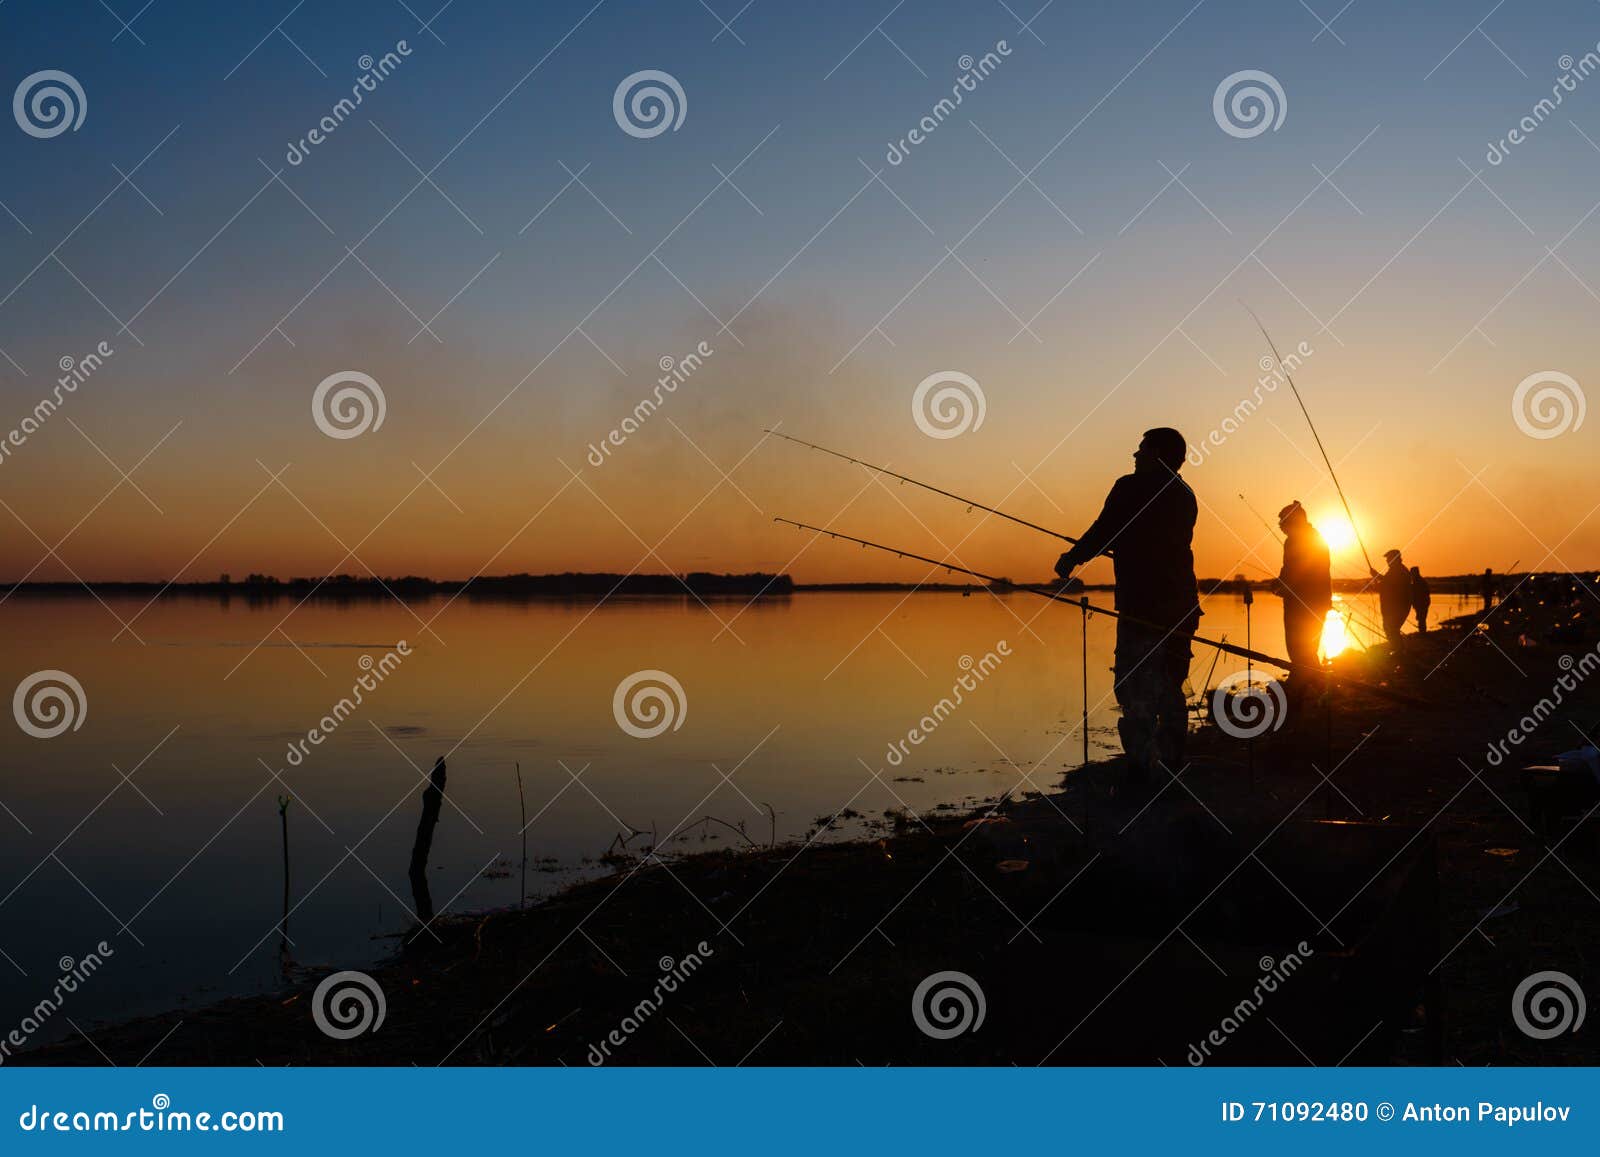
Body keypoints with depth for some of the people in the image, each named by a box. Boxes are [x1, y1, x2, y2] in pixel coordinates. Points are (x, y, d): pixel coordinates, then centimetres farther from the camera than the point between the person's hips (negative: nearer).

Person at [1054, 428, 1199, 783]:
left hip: (1142, 606, -7)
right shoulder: (1184, 495, 15)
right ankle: (1172, 768, 17)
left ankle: (1139, 770, -10)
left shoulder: (1131, 488, -7)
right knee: (1169, 688, 14)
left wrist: (1071, 559, 6)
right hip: (1181, 605, 7)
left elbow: (1103, 532, -11)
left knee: (1134, 690, -6)